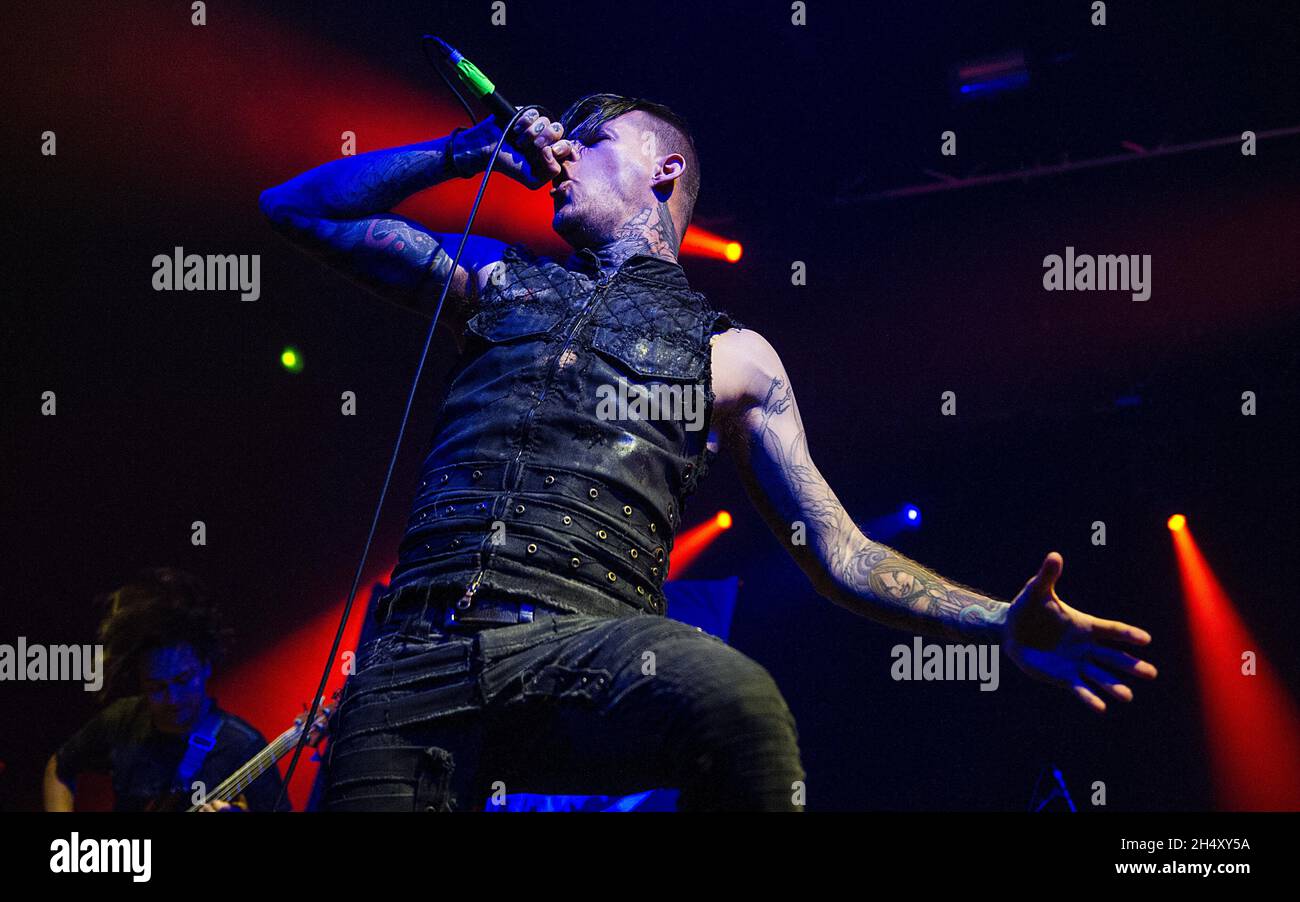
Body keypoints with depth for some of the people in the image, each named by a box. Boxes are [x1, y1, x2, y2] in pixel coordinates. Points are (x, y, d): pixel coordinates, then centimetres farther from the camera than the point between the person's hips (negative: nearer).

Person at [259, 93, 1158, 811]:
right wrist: (472, 150, 24)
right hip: (420, 650, 3)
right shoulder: (499, 281, 29)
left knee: (736, 699, -35)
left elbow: (839, 554, 17)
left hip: (587, 649, -2)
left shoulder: (729, 354, 21)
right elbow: (301, 208, 32)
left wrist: (1005, 623, 2)